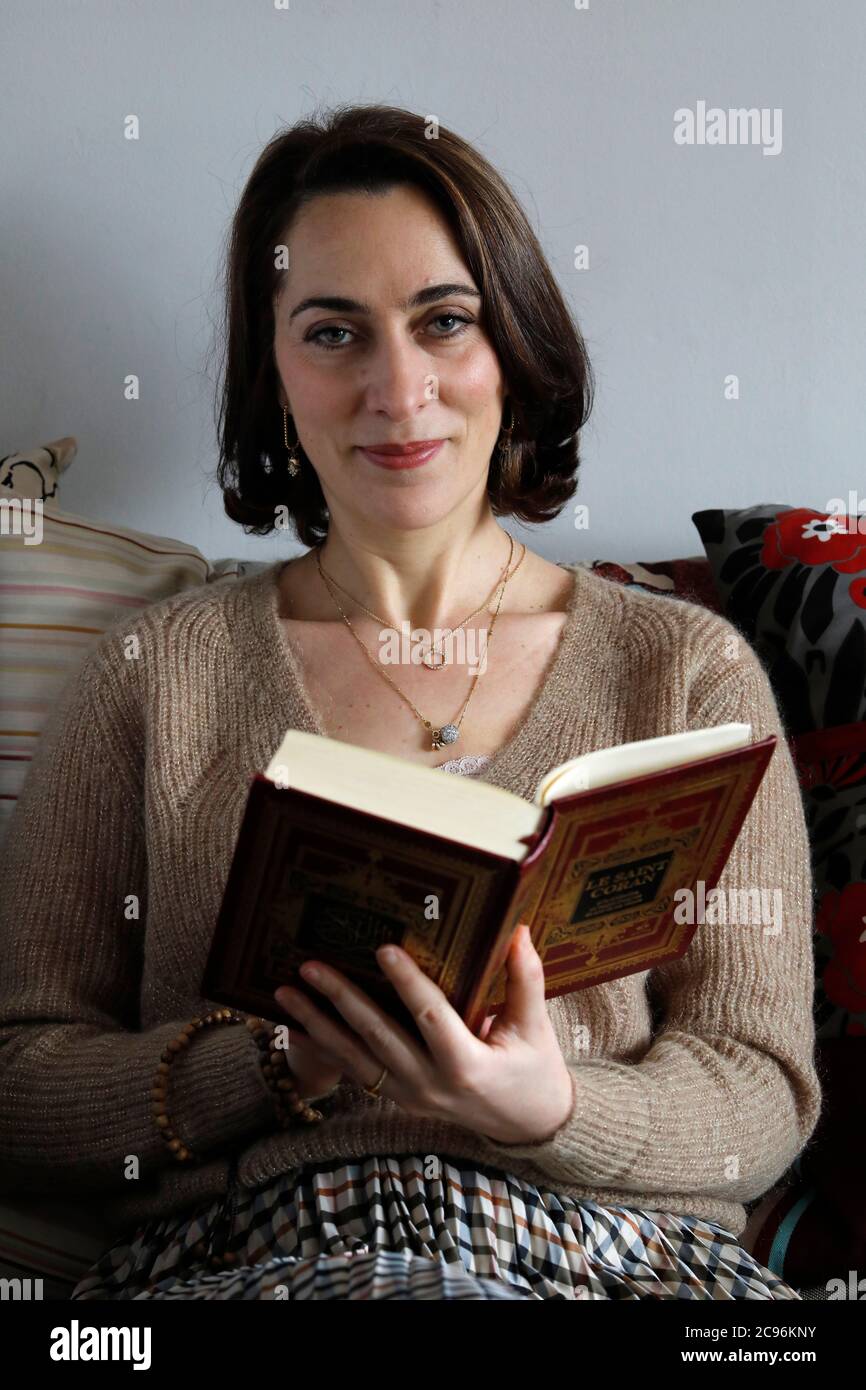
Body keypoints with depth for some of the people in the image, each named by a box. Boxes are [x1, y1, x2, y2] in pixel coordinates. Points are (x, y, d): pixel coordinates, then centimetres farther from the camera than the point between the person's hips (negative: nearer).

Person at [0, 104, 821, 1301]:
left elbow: (765, 1097, 5)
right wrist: (275, 1061, -13)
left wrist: (546, 1106, -16)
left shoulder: (690, 670, 10)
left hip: (619, 1249, 2)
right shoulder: (157, 673, 9)